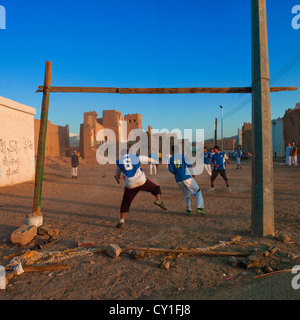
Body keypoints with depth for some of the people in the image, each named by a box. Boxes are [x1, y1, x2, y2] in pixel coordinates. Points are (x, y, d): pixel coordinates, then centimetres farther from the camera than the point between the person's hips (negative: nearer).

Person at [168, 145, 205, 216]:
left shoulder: (171, 159, 7)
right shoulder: (183, 156, 3)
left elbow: (171, 170, 0)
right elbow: (189, 165, -6)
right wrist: (192, 173, 7)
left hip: (178, 180, 4)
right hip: (186, 177, -3)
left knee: (186, 194, 20)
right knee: (198, 191, 4)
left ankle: (188, 210, 20)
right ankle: (200, 208, -8)